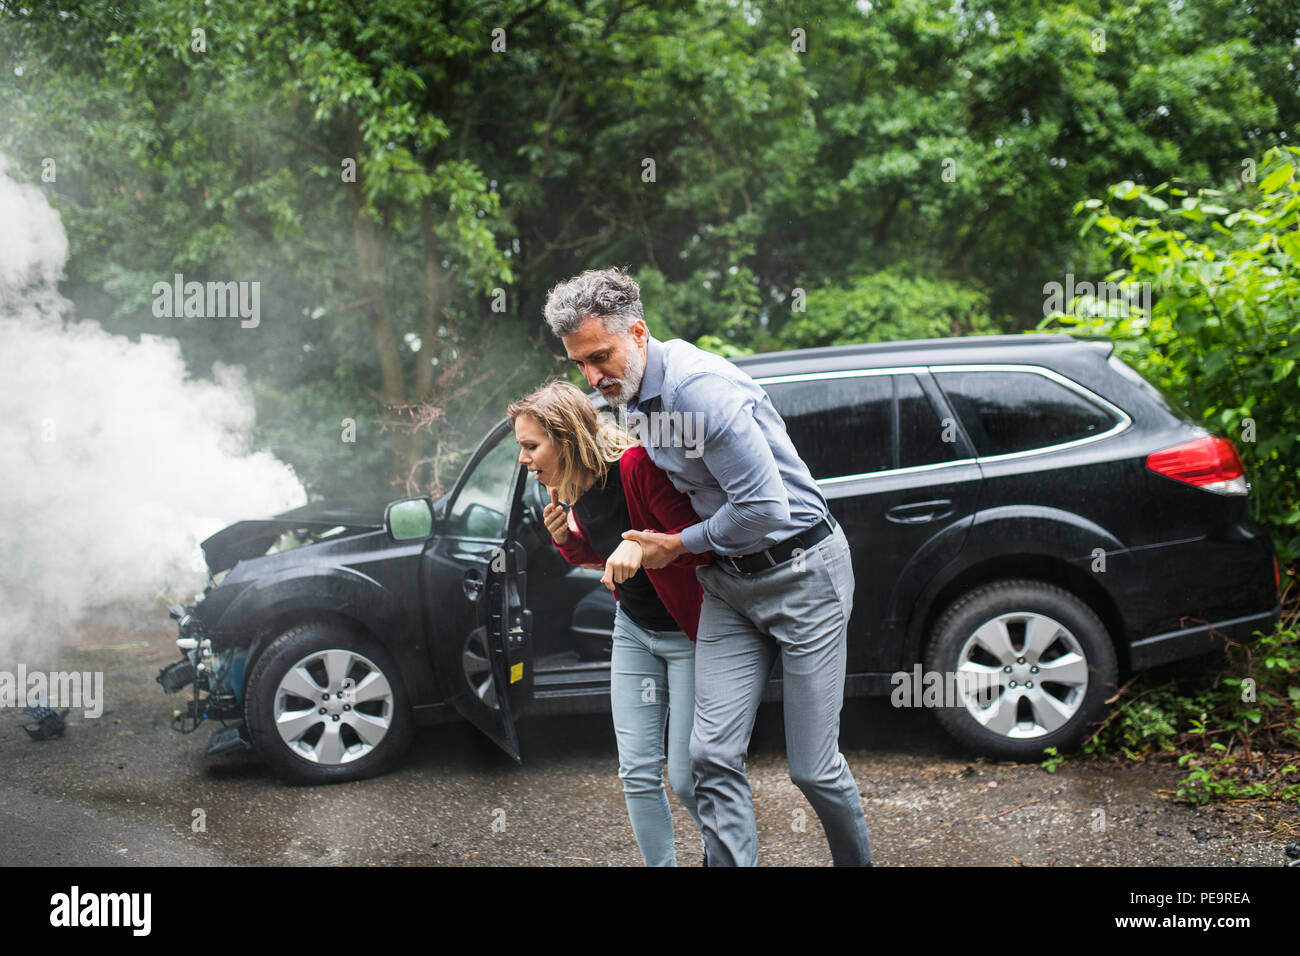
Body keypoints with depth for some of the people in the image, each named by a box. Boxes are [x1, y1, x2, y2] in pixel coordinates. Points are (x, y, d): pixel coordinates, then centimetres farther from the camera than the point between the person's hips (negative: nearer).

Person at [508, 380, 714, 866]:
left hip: (687, 634, -7)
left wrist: (641, 544, -43)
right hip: (633, 630, 7)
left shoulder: (636, 466, -26)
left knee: (684, 777, -6)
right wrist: (565, 537, -7)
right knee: (638, 773, 3)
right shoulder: (573, 488, 0)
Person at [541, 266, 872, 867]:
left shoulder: (701, 387, -24)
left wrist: (677, 545, -11)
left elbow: (765, 507, -26)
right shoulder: (630, 394, 4)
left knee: (813, 767, -1)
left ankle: (856, 860, 24)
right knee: (713, 757, -5)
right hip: (728, 581, 8)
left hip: (801, 573, -8)